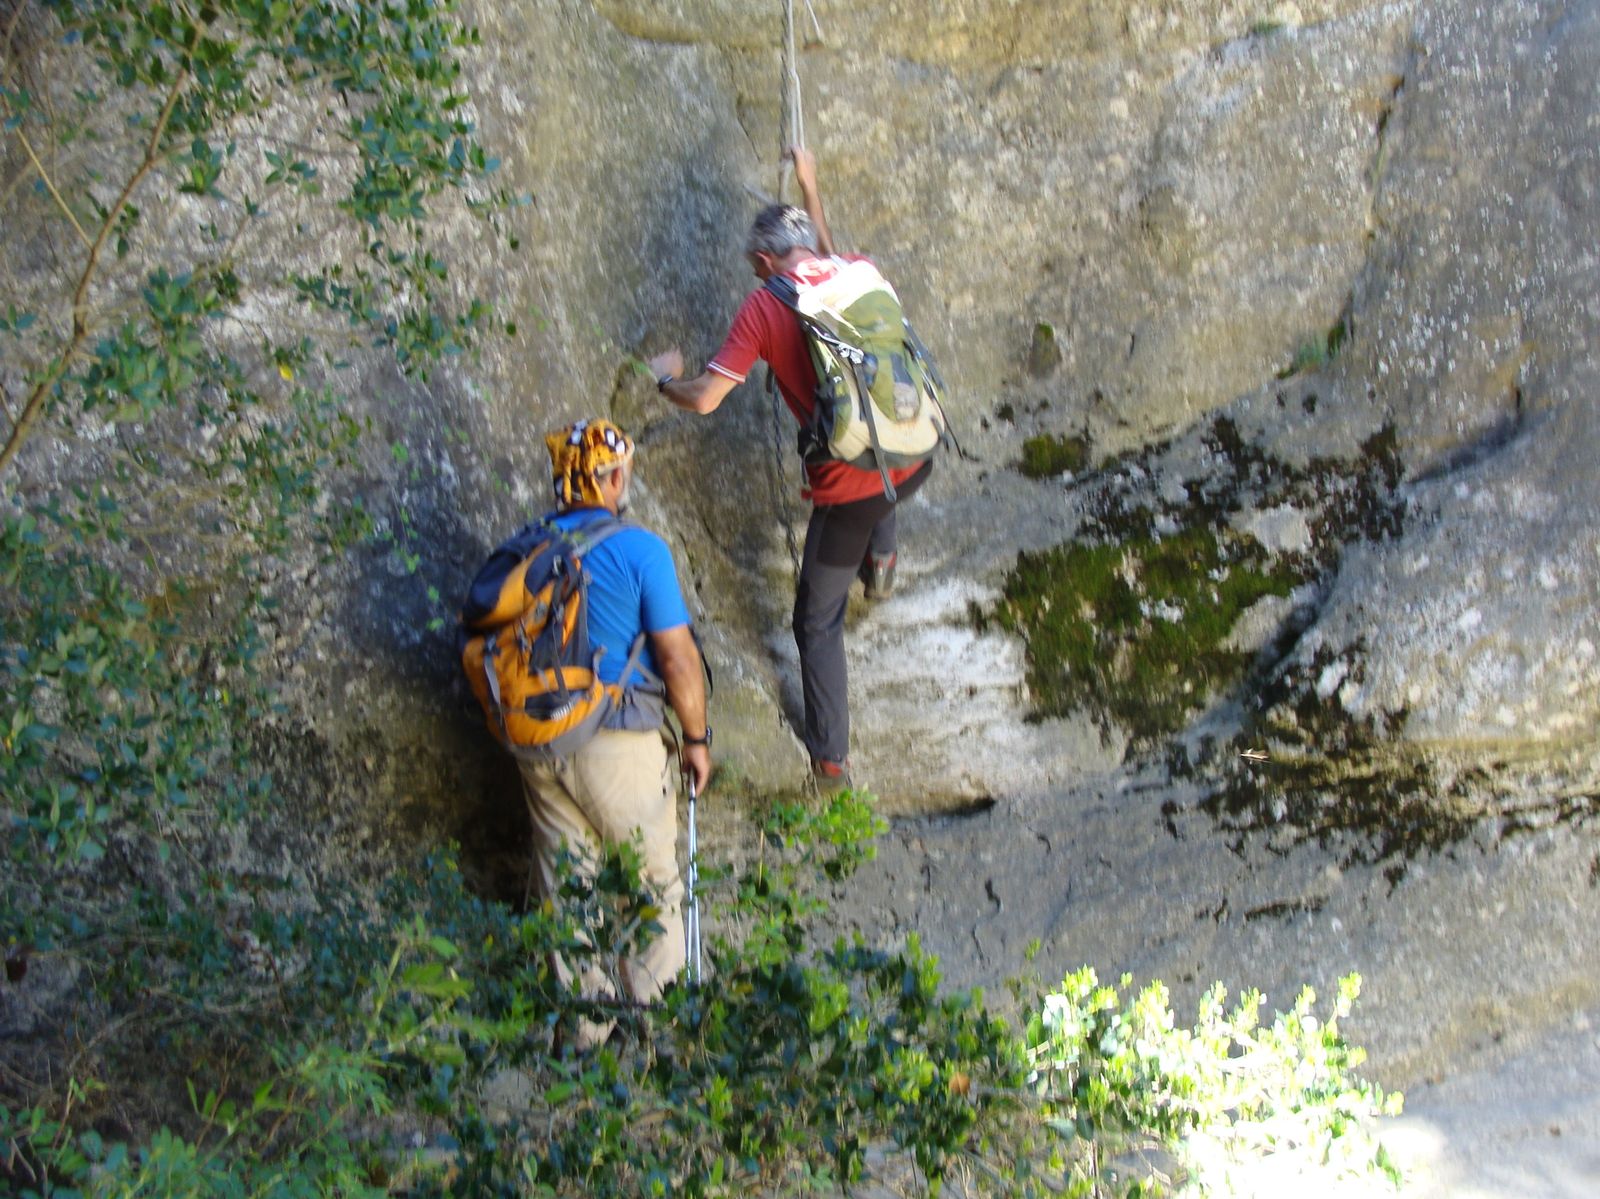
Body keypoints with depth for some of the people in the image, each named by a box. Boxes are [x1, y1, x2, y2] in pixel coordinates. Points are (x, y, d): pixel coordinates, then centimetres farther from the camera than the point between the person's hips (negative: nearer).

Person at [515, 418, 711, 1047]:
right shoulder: (638, 549, -13)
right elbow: (677, 656, -12)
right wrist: (697, 739, 1)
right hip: (615, 744, -5)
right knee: (651, 879, 14)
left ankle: (586, 1026, 28)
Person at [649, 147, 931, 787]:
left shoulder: (764, 307, -8)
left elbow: (704, 399, -9)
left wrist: (666, 379, 13)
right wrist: (809, 187, 39)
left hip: (847, 487, -4)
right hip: (914, 461, 5)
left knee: (818, 621, 16)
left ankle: (830, 756, 20)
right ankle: (880, 556, 51)